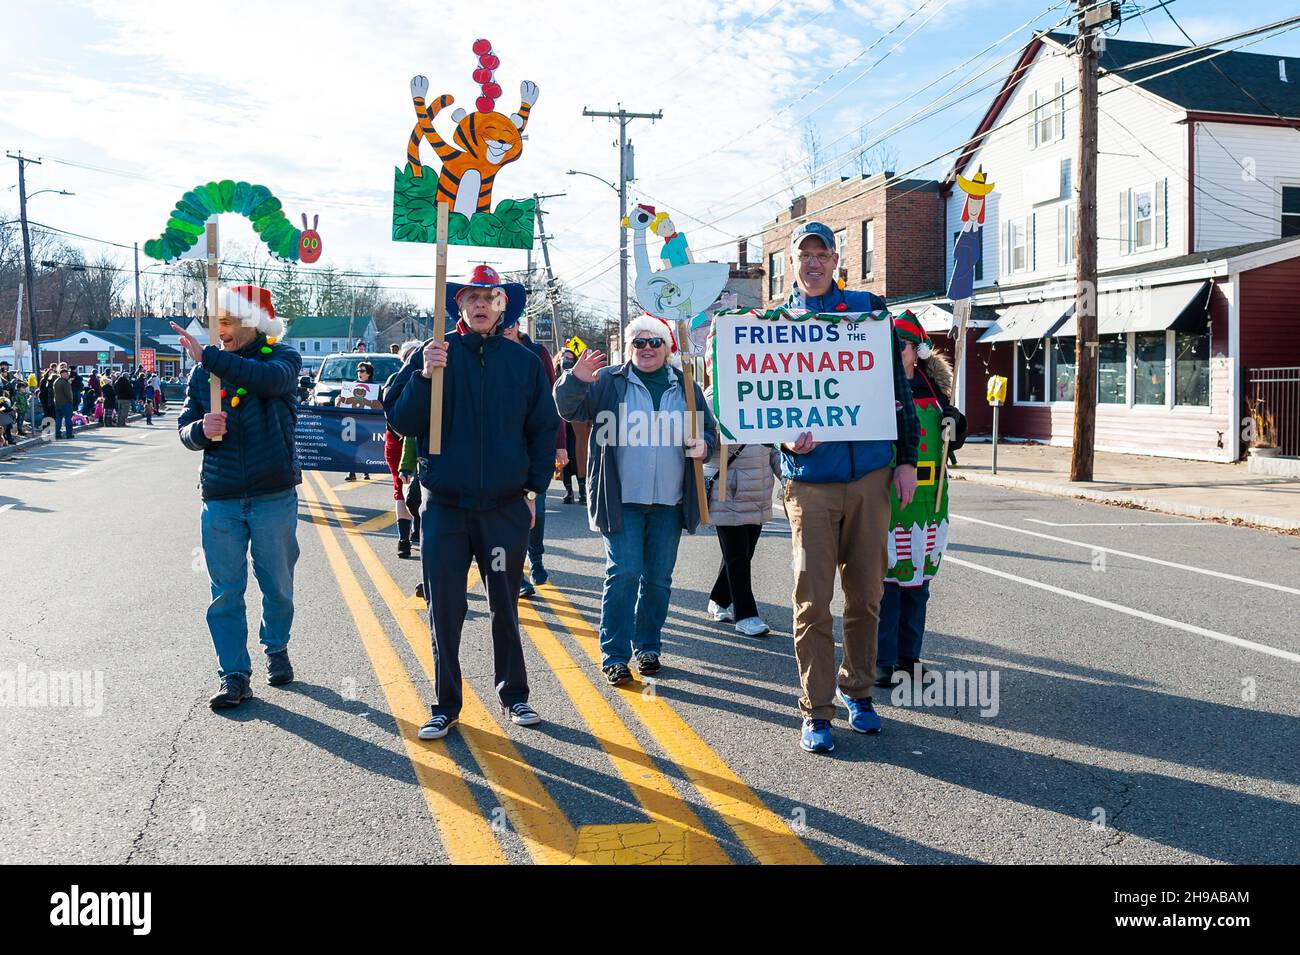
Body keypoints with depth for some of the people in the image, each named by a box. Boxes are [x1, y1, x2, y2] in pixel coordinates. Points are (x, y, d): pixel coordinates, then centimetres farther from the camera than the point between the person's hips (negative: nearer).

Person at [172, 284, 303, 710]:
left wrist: (208, 356, -26)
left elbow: (270, 379, -26)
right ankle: (234, 675, 10)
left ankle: (277, 650, 34)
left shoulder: (282, 358, -2)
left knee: (278, 584, 11)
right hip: (221, 498, 3)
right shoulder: (202, 371, 9)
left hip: (274, 495, -3)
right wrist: (201, 431, -16)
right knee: (225, 591, 3)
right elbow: (185, 428, 7)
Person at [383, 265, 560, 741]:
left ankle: (513, 694, 27)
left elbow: (544, 429, 9)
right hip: (444, 505, -1)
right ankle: (445, 705, 17)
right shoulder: (433, 355, 0)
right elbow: (400, 421, -4)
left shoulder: (524, 362, 4)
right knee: (445, 608, 5)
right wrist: (425, 376, -19)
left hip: (506, 507, 1)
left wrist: (534, 488, 3)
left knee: (506, 606, 12)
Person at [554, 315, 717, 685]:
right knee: (623, 573, -8)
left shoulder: (685, 387, 11)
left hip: (669, 501, 3)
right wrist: (575, 379, -28)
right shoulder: (609, 382, 2)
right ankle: (614, 655, -1)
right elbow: (569, 408, -7)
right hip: (623, 499, -3)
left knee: (658, 577, 10)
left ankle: (649, 647, 24)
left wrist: (704, 444, -6)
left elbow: (710, 429, 17)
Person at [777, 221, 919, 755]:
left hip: (872, 475, 1)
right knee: (812, 600, -3)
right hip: (810, 479, -1)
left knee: (866, 594, 10)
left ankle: (857, 690, 29)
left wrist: (906, 458, 4)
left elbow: (898, 385, 9)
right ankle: (816, 711, 8)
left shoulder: (868, 309, 8)